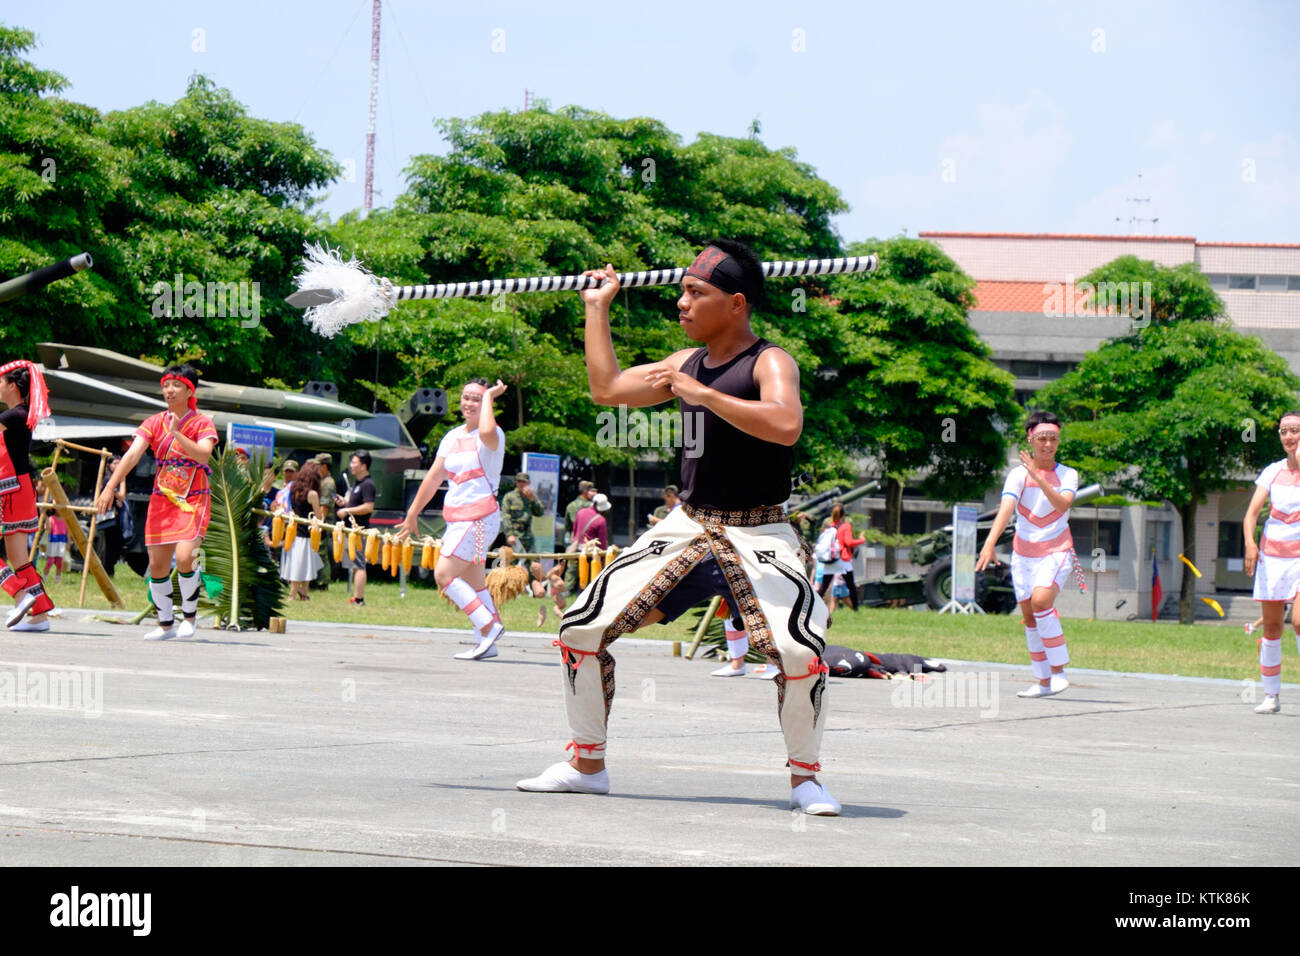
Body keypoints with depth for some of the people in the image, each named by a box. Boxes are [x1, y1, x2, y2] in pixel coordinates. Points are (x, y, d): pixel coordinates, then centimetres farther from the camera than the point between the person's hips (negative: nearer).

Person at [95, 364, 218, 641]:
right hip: (161, 500, 4)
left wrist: (177, 433, -29)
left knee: (184, 557, -21)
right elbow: (132, 455, -6)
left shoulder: (202, 423, -3)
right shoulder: (154, 423, 5)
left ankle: (190, 615, 0)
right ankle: (165, 624, 16)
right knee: (157, 564, 1)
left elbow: (203, 454, -21)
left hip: (193, 501, -4)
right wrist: (109, 487, -17)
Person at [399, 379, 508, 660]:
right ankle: (487, 644, 10)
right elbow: (434, 477, 18)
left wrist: (489, 396, -21)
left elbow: (487, 432, -37)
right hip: (456, 518, 8)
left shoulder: (492, 436, -9)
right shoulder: (453, 437, 14)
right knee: (473, 584, 8)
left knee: (444, 574, -16)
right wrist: (412, 515, 20)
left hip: (479, 517, -8)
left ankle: (489, 626, -14)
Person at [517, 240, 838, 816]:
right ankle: (586, 765, 14)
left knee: (799, 650, -28)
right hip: (687, 529, 7)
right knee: (582, 627, 0)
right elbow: (607, 388, 22)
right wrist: (597, 308, 24)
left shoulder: (770, 363, -12)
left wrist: (704, 394, -28)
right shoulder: (689, 363, 9)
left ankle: (805, 777, -7)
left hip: (757, 537, -7)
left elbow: (786, 425, -32)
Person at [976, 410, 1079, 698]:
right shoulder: (1018, 474, -6)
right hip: (1023, 553, 2)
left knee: (1041, 601, -25)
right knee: (1030, 618, 4)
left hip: (1056, 552, -2)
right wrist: (990, 542, -35)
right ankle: (1044, 683, 15)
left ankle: (1059, 670, -15)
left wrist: (1038, 477, -34)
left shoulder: (1068, 475, -4)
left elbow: (1062, 504, -23)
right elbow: (1006, 508, -21)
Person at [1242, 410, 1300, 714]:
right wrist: (1250, 543, -17)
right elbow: (1252, 511, 0)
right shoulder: (1273, 472, 6)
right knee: (1271, 627, 4)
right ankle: (1271, 695, 13)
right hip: (1271, 557, 4)